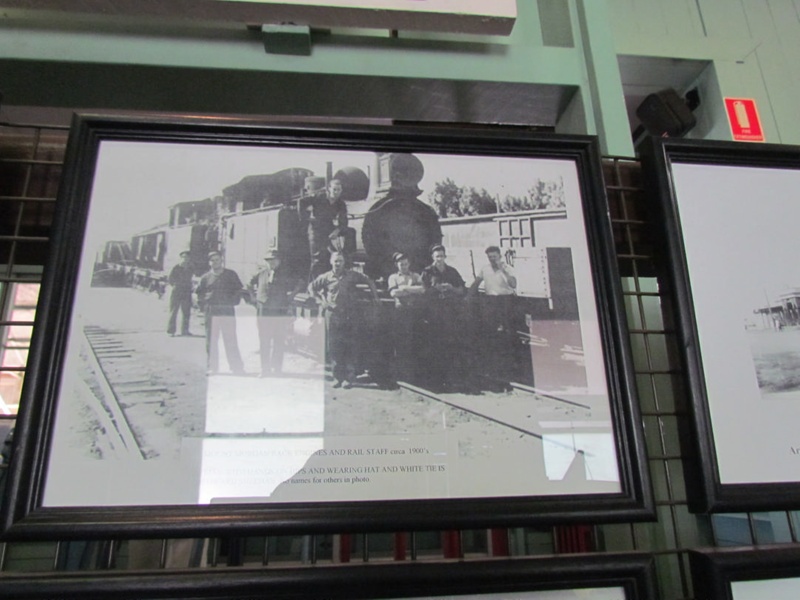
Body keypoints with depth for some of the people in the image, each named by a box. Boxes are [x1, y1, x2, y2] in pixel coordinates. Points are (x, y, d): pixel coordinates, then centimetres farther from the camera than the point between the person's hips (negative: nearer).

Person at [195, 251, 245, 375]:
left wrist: (233, 302, -2)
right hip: (211, 312, 2)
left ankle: (236, 367, 5)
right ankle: (212, 367, 11)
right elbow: (199, 294, 15)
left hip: (228, 312, -1)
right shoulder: (206, 277, 10)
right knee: (211, 341, 3)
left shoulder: (231, 275, 8)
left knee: (230, 341, 0)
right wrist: (203, 307, 4)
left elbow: (238, 290, 9)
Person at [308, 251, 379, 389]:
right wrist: (321, 301, 5)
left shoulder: (352, 275, 5)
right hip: (333, 315, 1)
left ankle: (348, 378, 3)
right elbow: (311, 287, 16)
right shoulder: (326, 277, 6)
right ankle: (337, 377, 10)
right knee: (333, 346, 1)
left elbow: (369, 282, 15)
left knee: (350, 346, -3)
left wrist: (375, 296, 8)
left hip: (350, 315, -1)